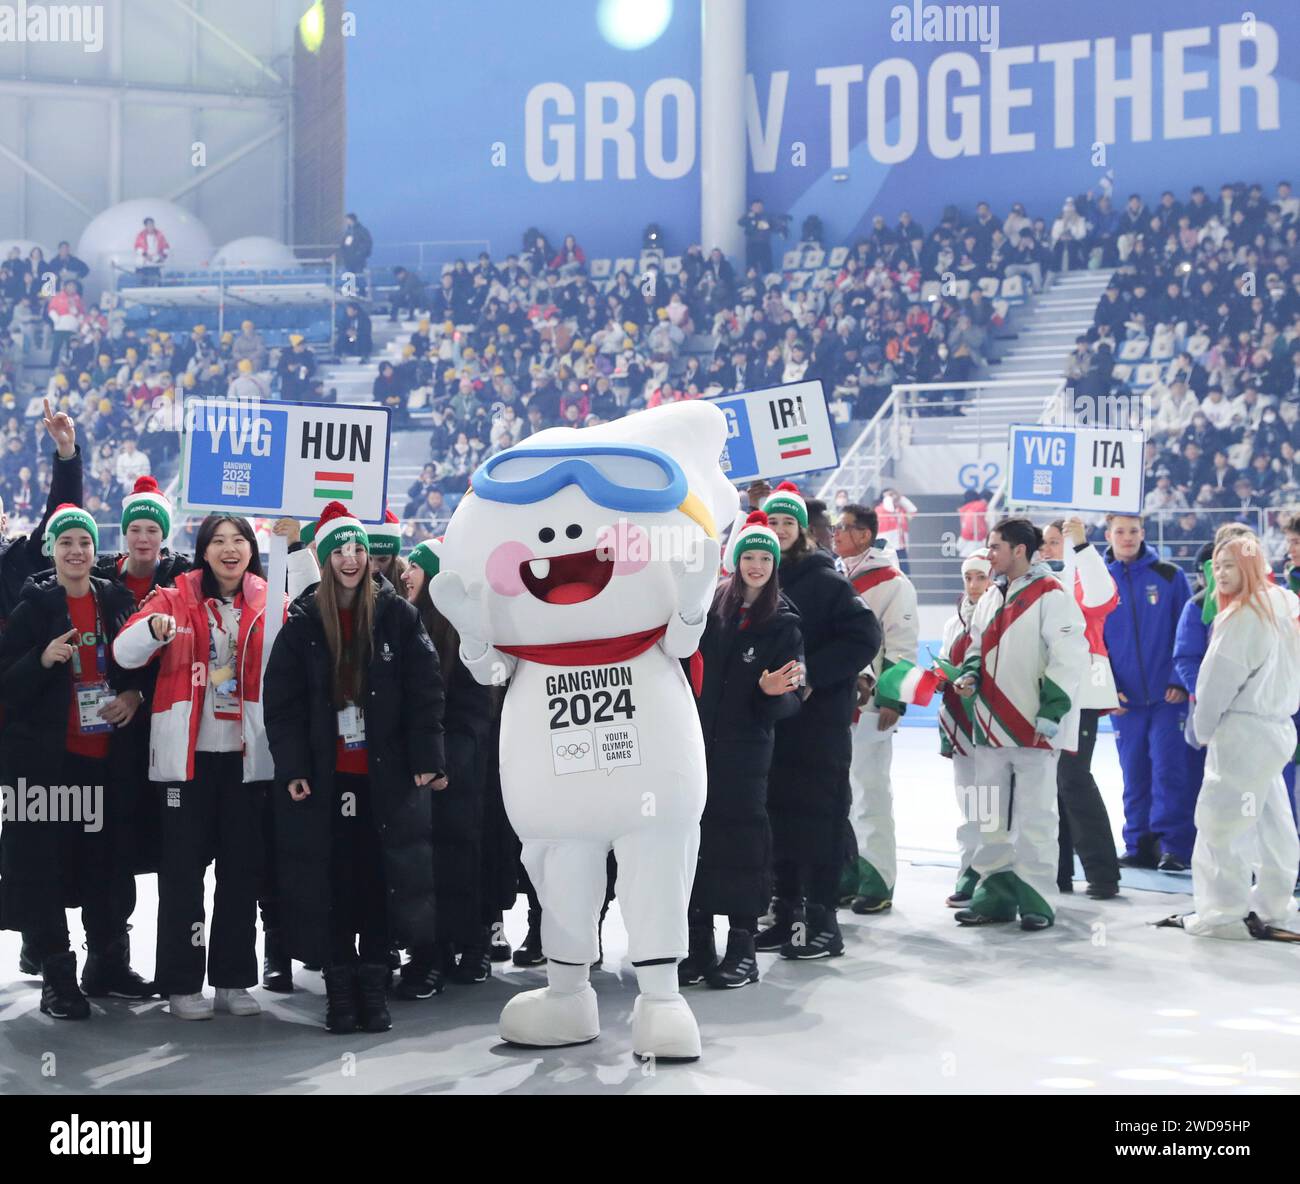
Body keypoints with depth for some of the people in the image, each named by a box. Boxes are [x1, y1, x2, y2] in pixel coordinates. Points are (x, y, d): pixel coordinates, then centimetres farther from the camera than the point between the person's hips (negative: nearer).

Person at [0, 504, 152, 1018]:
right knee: (45, 864, -4)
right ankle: (57, 977, 3)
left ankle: (108, 965, 22)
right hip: (46, 757, -3)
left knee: (108, 862, 9)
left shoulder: (117, 600, 8)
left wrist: (135, 694, -4)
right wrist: (42, 660, -22)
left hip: (106, 756, 3)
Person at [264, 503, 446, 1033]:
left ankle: (373, 986, 13)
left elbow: (424, 691, -1)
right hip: (324, 775, 0)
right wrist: (291, 768, -8)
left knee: (380, 878, 3)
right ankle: (340, 990, 10)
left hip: (386, 773, 0)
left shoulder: (397, 615, 1)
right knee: (332, 880, 2)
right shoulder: (303, 621, 2)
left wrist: (428, 760, -7)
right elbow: (282, 700, 0)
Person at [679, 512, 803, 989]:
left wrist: (773, 691, -24)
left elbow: (791, 699, -4)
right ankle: (699, 947, 12)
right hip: (697, 742, 3)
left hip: (745, 748, -3)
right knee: (696, 837, 4)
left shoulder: (783, 623, -1)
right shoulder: (711, 606, 4)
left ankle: (743, 949, 4)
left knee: (740, 840, -3)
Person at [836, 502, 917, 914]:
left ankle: (878, 880, 0)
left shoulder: (892, 584, -7)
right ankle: (846, 874, 19)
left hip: (868, 706, -7)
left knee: (871, 792, -5)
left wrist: (893, 700, -16)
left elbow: (901, 647, -11)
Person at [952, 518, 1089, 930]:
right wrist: (970, 674, 5)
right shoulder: (990, 598, 15)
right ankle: (995, 892, 19)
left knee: (1034, 816, -2)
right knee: (991, 817, 11)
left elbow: (1069, 658, -14)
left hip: (1033, 728, -8)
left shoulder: (1050, 596, -10)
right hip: (992, 726, 8)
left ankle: (1035, 897, 4)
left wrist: (1051, 712, -17)